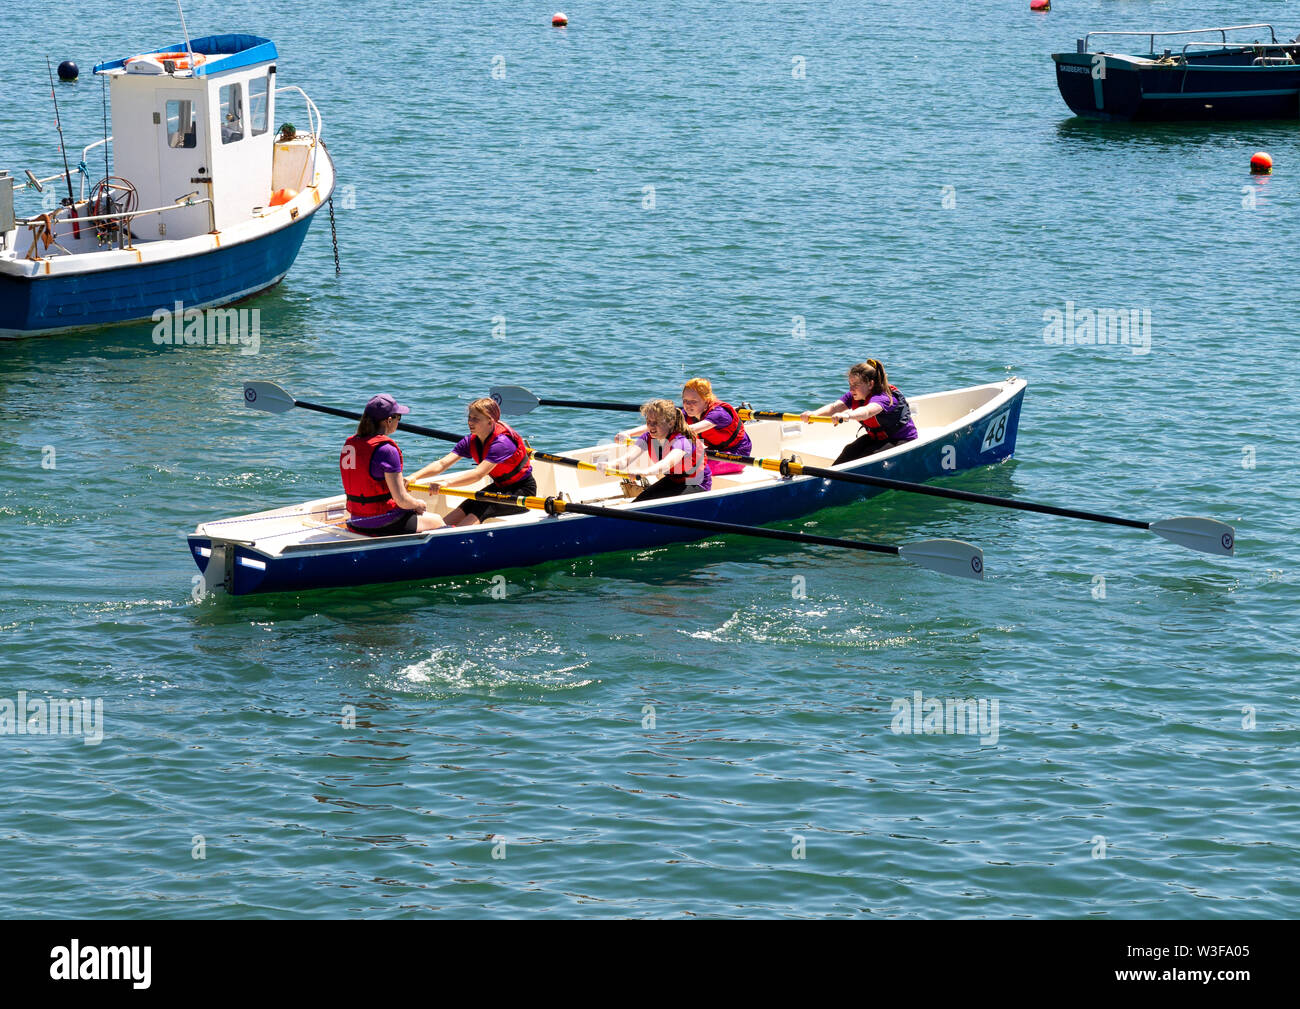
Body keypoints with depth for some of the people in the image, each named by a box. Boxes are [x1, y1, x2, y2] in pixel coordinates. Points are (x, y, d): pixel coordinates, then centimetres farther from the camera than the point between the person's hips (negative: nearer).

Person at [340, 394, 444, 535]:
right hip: (382, 526, -8)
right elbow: (402, 500, -20)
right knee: (437, 521, 18)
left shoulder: (349, 444, 3)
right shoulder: (386, 450, -21)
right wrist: (419, 505, 1)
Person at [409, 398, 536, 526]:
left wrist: (446, 483, -49)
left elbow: (478, 474, -38)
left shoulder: (502, 442, -28)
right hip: (500, 487, 8)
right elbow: (442, 464, -13)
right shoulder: (471, 441, -4)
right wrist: (415, 477, -29)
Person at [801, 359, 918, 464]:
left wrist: (847, 415, -74)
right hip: (876, 438, 8)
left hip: (902, 441, -8)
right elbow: (834, 407, -22)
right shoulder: (853, 396, -6)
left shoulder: (883, 398, -31)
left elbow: (866, 411, -53)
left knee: (868, 456, -29)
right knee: (850, 451, -16)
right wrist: (814, 413, -43)